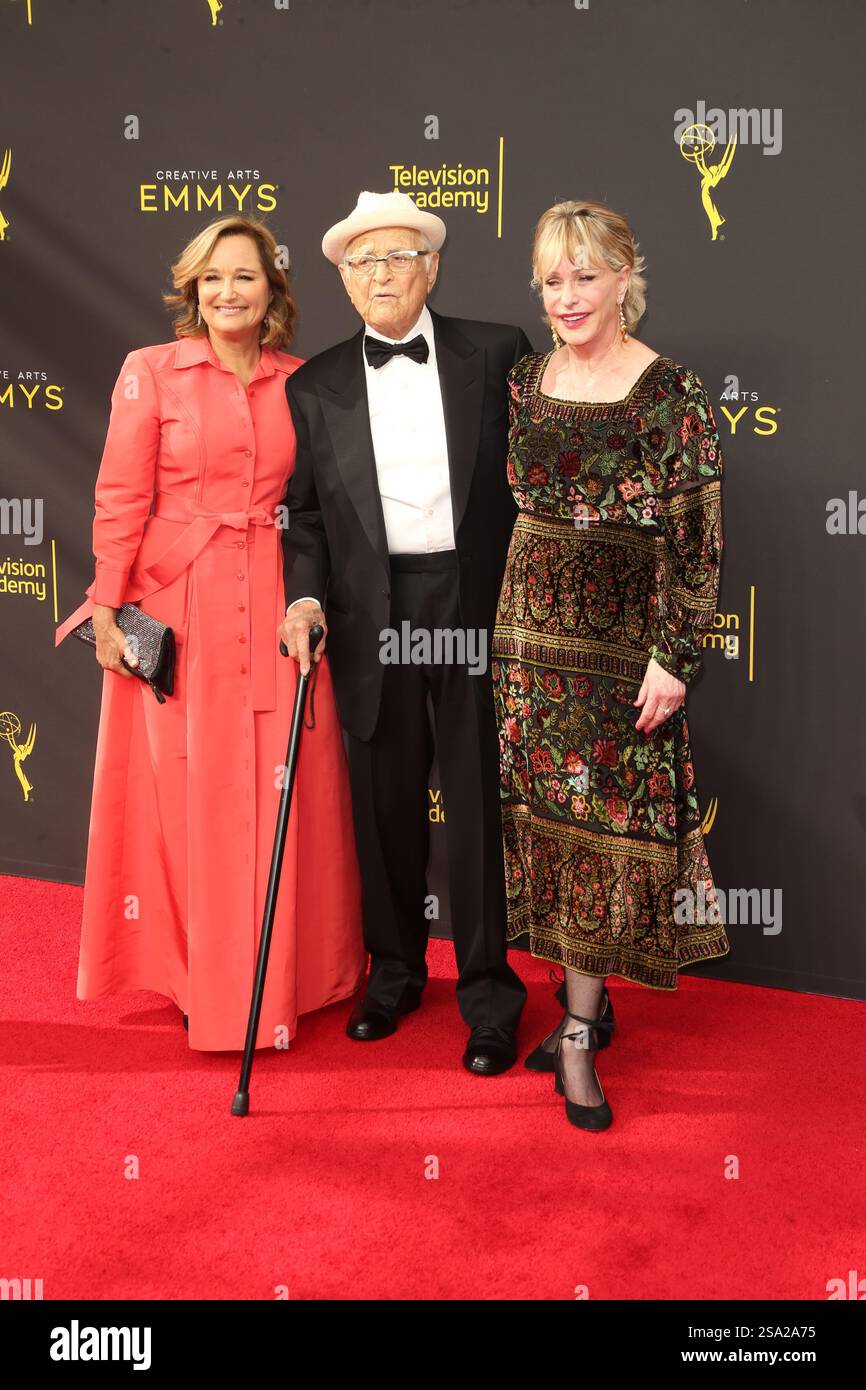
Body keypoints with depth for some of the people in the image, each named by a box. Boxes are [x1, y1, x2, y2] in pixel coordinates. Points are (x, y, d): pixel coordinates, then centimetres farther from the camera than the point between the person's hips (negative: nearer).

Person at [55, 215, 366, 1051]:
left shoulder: (299, 384, 8)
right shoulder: (151, 372, 0)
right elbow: (120, 498, -3)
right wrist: (107, 609, -7)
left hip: (275, 607, 2)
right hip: (176, 608, -2)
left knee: (284, 799, 6)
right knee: (189, 796, 5)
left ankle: (281, 974, 25)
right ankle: (203, 979, 23)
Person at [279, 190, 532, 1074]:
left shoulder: (497, 354, 3)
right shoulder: (315, 385, 8)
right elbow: (306, 509, 8)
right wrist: (305, 596, -8)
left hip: (476, 602, -2)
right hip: (369, 614, 2)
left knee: (479, 801, 4)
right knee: (386, 802, 12)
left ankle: (488, 992, 20)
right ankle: (393, 970, 32)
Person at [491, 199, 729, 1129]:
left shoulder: (673, 396, -7)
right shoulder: (524, 383, 7)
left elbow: (698, 542, -9)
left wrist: (673, 658, -14)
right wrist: (504, 618, 11)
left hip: (621, 643, -4)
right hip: (527, 634, 5)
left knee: (604, 828, 0)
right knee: (542, 818, 9)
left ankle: (577, 1037, 13)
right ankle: (587, 1001, 28)